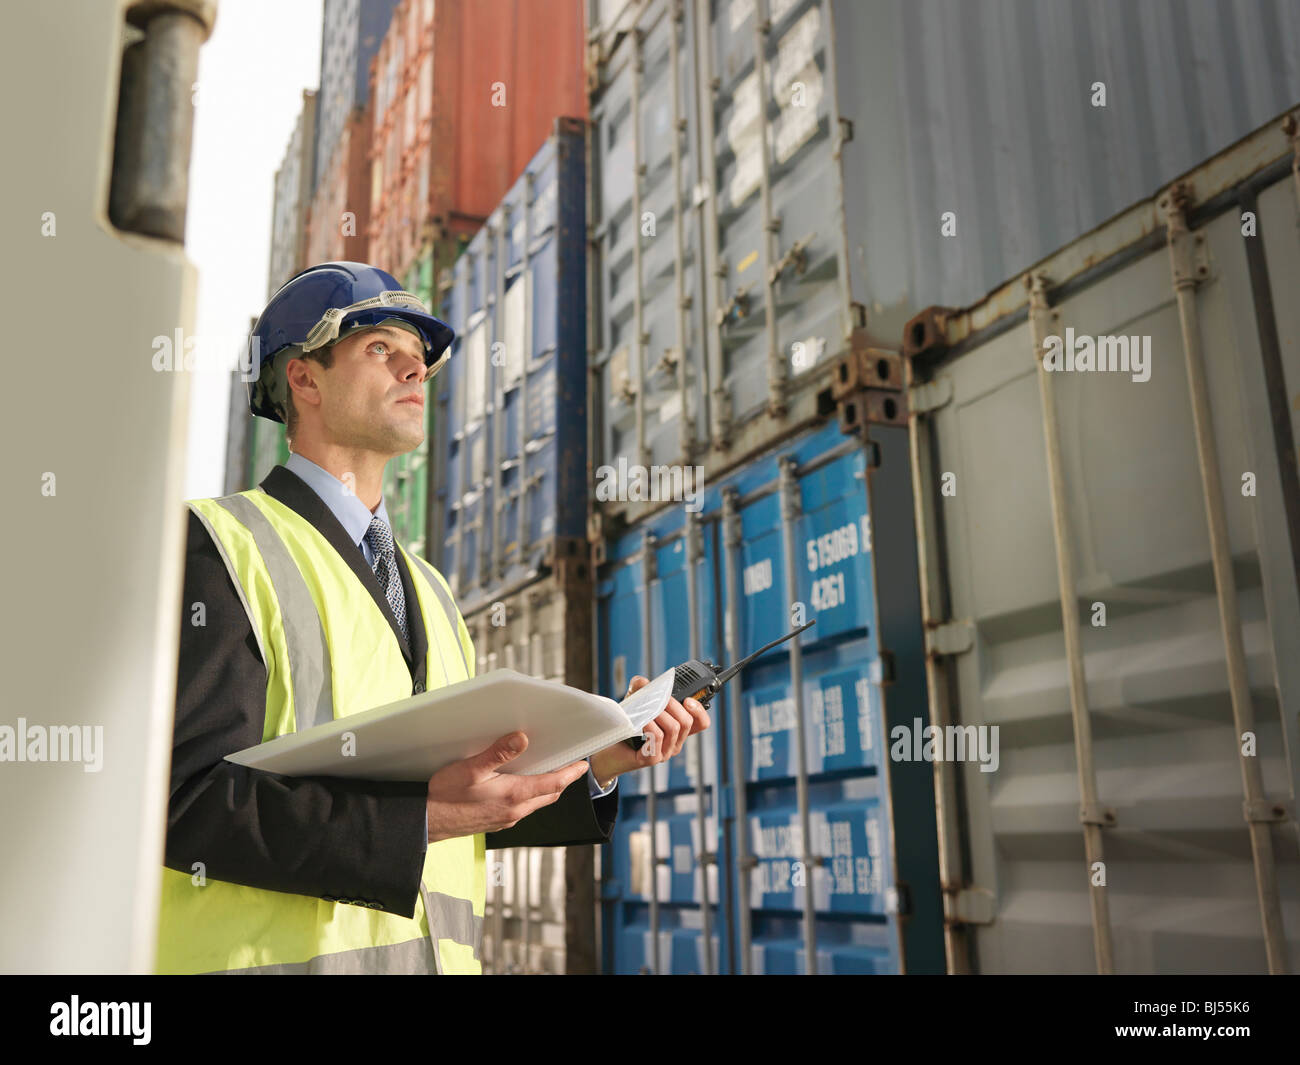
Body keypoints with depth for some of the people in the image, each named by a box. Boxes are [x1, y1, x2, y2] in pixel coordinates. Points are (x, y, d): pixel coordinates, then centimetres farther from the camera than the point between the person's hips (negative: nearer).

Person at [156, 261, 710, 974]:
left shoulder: (427, 589, 16)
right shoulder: (217, 546, -5)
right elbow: (187, 803, -15)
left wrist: (596, 763, 1)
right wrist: (420, 819, -24)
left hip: (435, 957, 6)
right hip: (277, 956, -5)